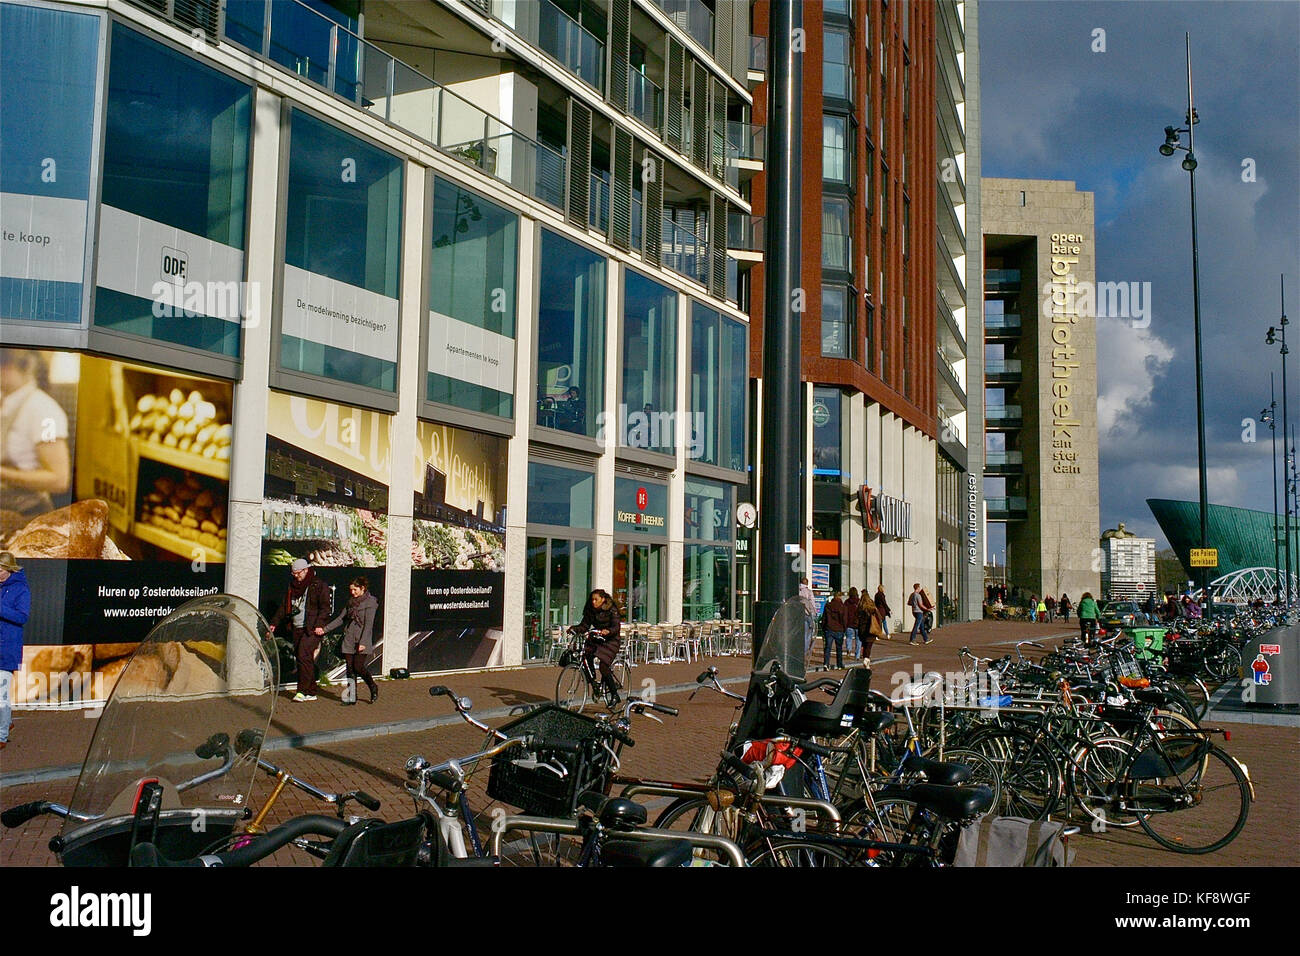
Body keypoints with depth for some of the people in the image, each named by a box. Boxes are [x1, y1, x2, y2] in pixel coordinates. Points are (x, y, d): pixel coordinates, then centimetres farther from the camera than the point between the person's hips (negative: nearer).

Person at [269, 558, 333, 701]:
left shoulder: (319, 586, -2)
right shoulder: (292, 588, 18)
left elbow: (325, 607, -8)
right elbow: (284, 608, 23)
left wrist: (319, 625, -18)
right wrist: (274, 623, 13)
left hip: (312, 629, -7)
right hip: (297, 629, 7)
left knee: (304, 656, -18)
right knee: (302, 658, 6)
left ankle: (303, 691, -16)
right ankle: (311, 692, 12)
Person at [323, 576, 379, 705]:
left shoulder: (370, 601, -7)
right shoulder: (351, 602, 14)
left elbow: (368, 624, -12)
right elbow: (341, 619, 17)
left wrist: (363, 642, -18)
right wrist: (325, 629, 8)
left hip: (362, 641, -6)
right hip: (349, 640, 6)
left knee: (358, 667, -11)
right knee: (350, 668, 2)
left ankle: (373, 688, 13)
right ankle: (351, 697, 7)